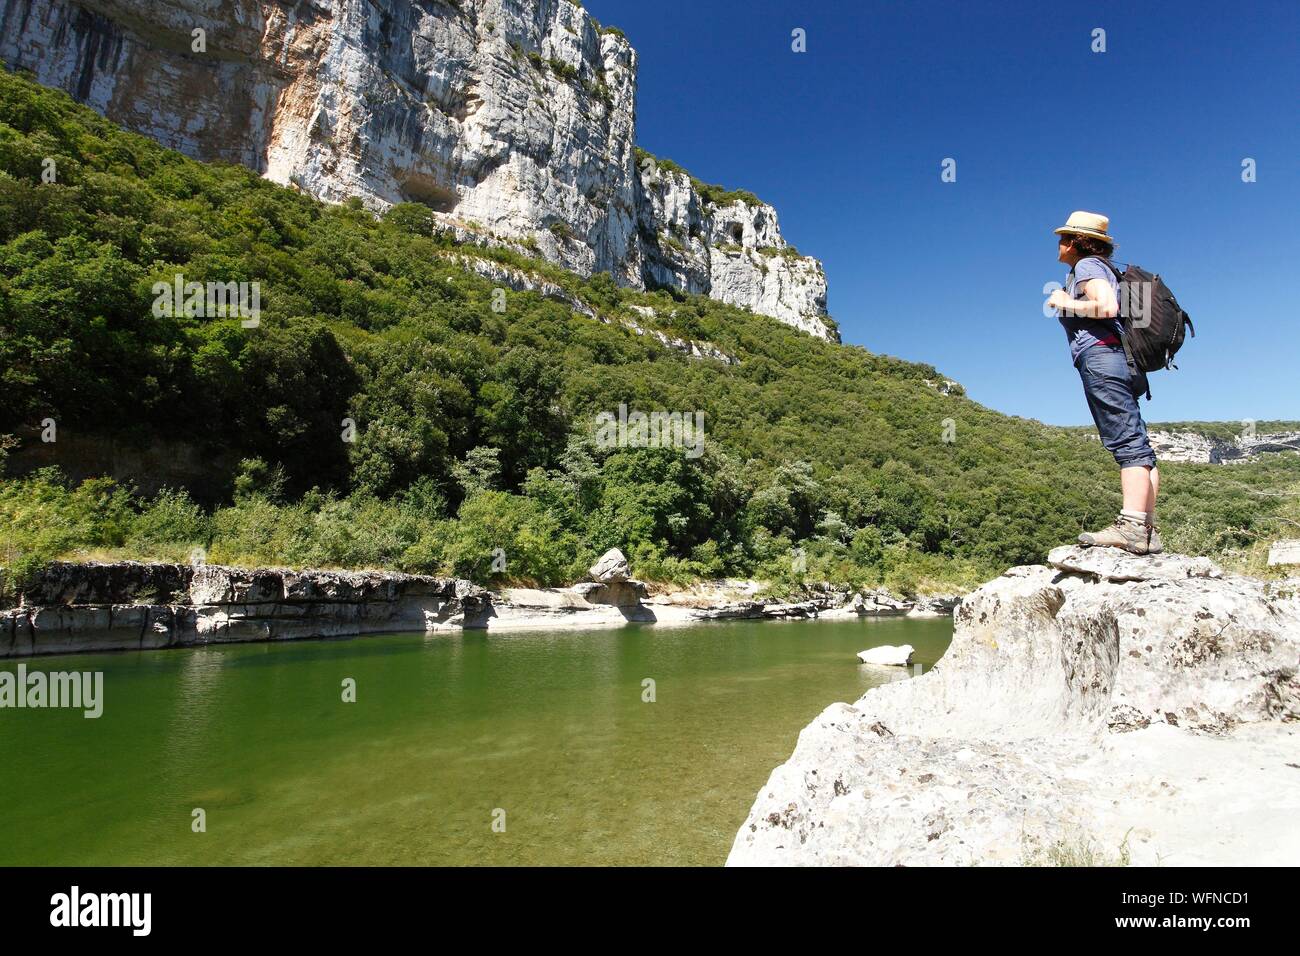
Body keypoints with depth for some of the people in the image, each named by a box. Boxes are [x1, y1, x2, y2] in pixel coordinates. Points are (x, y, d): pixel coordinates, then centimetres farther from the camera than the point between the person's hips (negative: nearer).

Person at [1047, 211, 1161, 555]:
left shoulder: (1087, 265, 0)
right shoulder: (1102, 269, 28)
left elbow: (1107, 307, -16)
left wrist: (1065, 303, -3)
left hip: (1101, 357, -10)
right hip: (1121, 359, 10)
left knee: (1126, 443, -19)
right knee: (1136, 445, 1)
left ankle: (1130, 527, -26)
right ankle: (1148, 532, -1)